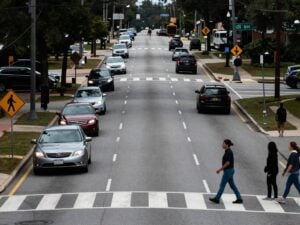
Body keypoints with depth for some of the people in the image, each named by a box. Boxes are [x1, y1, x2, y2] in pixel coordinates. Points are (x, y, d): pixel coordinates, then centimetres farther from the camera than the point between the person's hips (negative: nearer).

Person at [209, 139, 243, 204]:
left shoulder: (228, 152, -20)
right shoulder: (229, 152, 12)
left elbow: (227, 163, -24)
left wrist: (220, 169, -19)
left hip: (228, 171, -10)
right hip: (229, 170, 10)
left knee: (222, 185, 0)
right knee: (232, 185, 11)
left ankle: (217, 199, 8)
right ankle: (239, 199, 11)